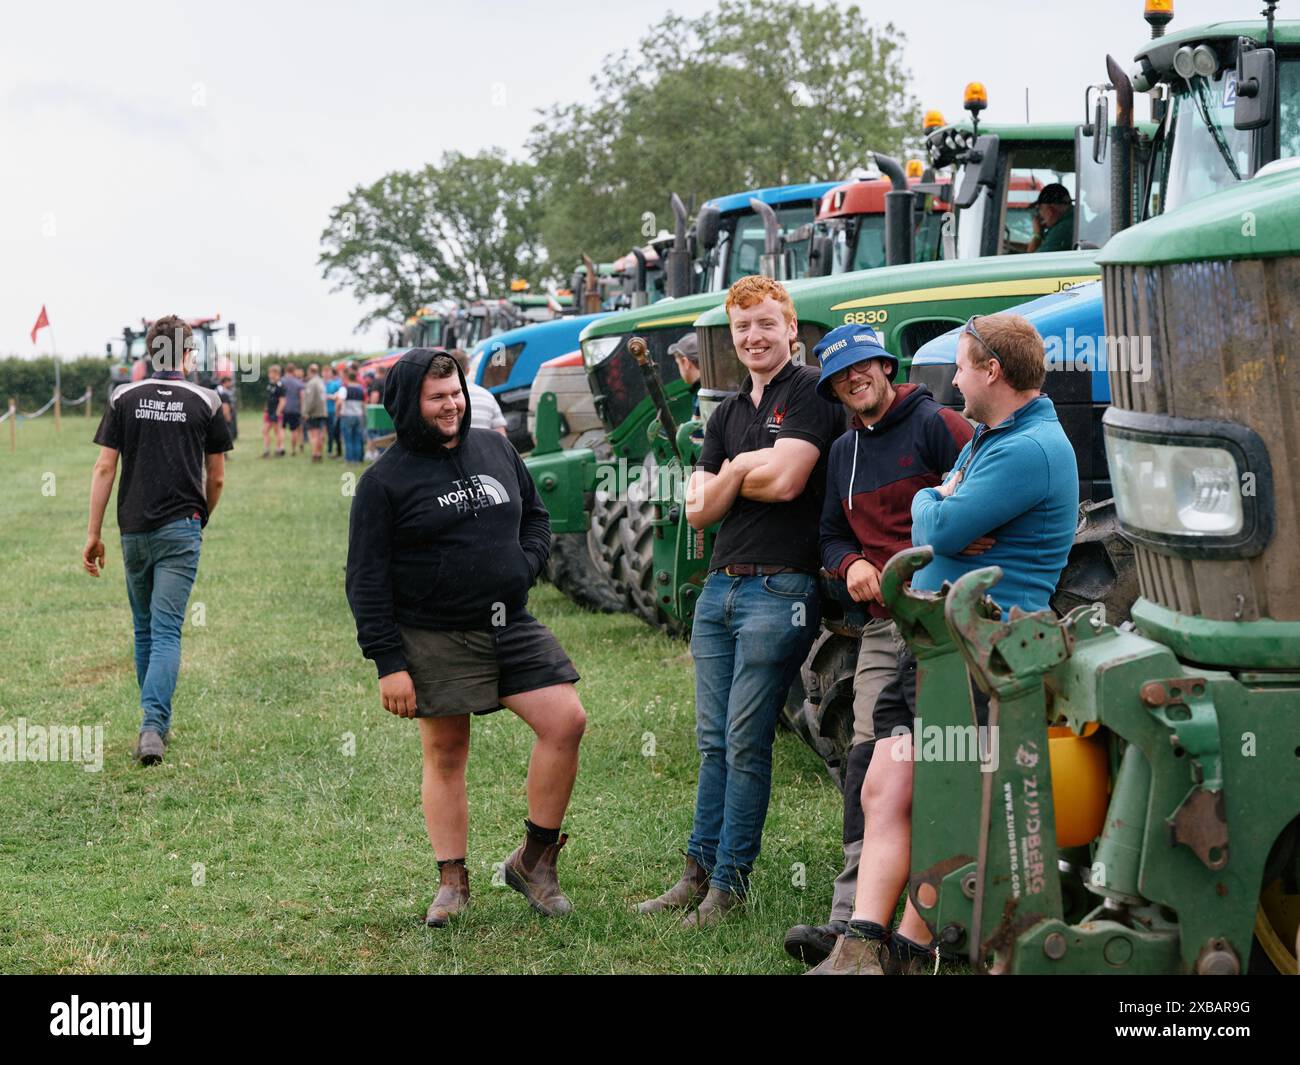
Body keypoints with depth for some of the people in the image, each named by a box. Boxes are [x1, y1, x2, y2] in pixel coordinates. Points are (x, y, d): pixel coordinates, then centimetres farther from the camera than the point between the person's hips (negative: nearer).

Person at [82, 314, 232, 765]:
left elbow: (104, 468, -1)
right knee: (167, 632, -5)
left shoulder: (123, 398, 3)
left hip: (134, 530, 2)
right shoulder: (205, 402, 0)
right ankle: (153, 725, -19)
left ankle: (156, 721, 26)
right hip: (180, 530, -2)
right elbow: (216, 478, 5)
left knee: (144, 629, 17)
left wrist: (93, 534, 2)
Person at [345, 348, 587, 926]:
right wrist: (388, 662, -12)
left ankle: (534, 859, 8)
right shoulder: (385, 480, -6)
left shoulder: (495, 449, 10)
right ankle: (452, 880, 16)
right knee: (445, 755, 3)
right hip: (436, 639, -4)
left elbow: (536, 515, 22)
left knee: (566, 722, -6)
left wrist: (526, 565, 0)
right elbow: (367, 580, -7)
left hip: (512, 626, 4)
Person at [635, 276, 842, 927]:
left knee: (746, 743, -3)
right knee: (713, 741, 10)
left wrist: (729, 472, 0)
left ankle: (730, 881, 5)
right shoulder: (727, 414, 18)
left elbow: (784, 480, -17)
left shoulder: (808, 391, -4)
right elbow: (699, 510, 10)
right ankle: (700, 872, 17)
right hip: (719, 585, 7)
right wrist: (744, 472, -6)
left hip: (780, 588, -7)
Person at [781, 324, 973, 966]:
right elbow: (831, 533, 28)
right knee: (867, 757, -6)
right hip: (882, 625, 6)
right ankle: (852, 916, -11)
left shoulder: (935, 424, -2)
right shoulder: (843, 453, 20)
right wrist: (850, 563, 6)